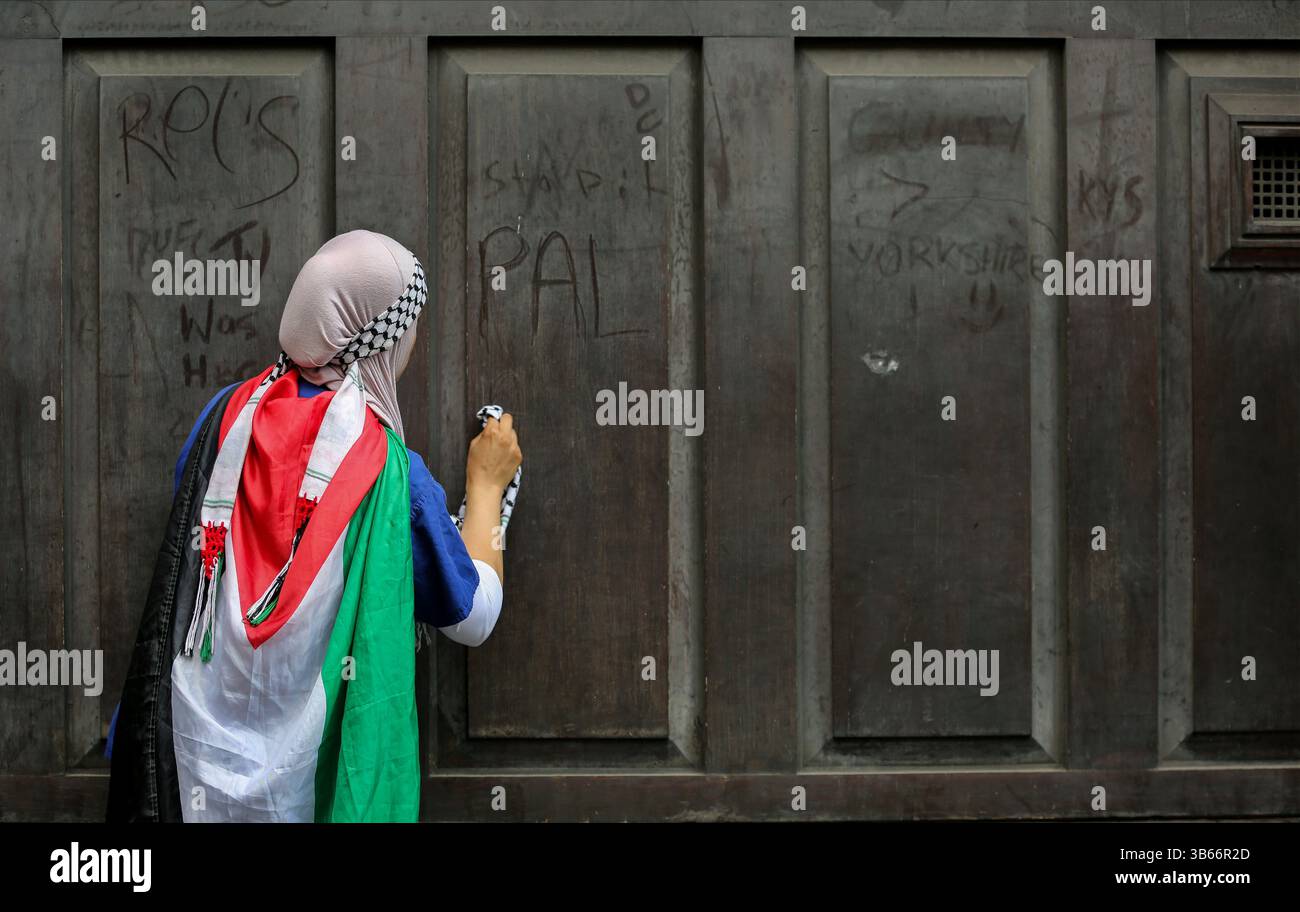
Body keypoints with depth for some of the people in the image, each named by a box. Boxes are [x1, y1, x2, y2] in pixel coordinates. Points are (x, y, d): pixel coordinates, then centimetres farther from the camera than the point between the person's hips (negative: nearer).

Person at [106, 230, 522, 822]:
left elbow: (182, 565, 8)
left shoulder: (228, 412, -6)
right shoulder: (392, 474, -17)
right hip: (308, 771, -4)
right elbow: (473, 619, -5)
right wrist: (487, 483, 6)